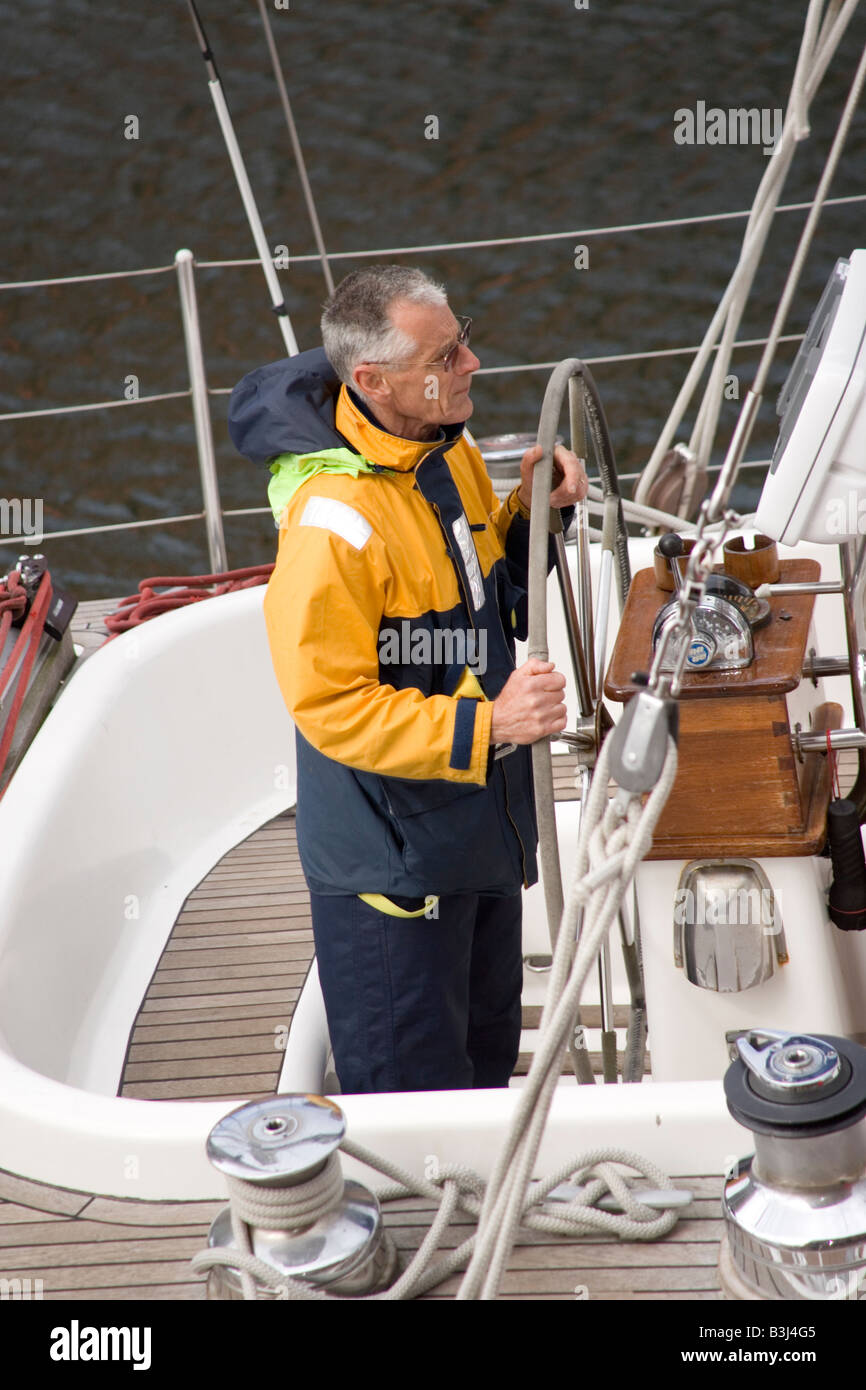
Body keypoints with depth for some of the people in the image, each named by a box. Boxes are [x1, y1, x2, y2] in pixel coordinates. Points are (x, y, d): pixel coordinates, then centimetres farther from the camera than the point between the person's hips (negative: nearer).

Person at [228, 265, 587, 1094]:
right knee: (414, 1092, 7)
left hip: (480, 831, 9)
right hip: (390, 860, -9)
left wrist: (530, 514, -3)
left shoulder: (448, 450, 0)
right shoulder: (334, 520, -28)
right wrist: (486, 726, -32)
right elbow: (330, 705, -26)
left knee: (487, 1056, 27)